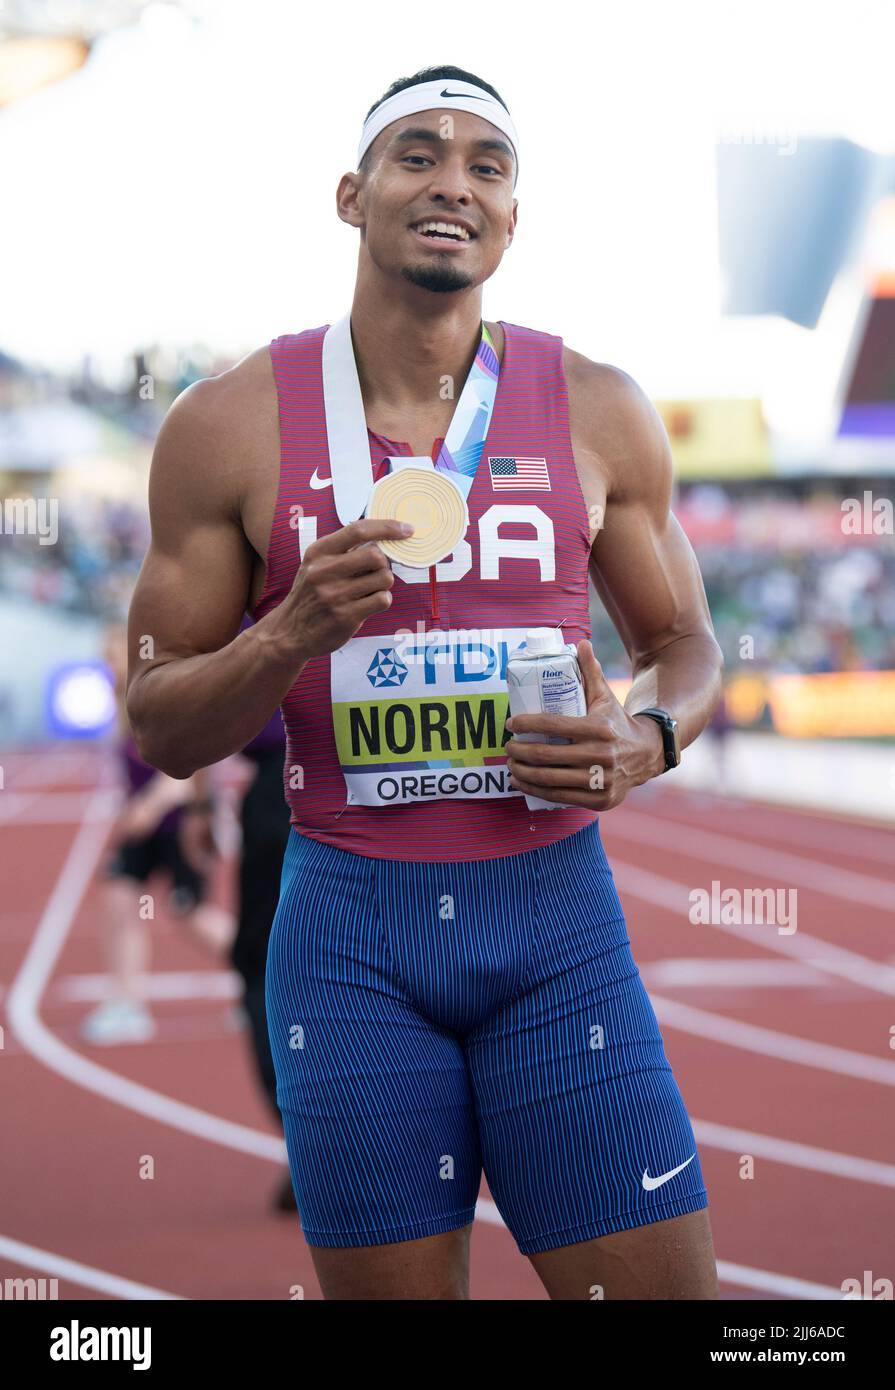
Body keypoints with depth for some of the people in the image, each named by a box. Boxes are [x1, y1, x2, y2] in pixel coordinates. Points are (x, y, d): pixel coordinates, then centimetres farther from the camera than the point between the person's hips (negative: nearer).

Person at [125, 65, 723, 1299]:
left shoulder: (600, 413, 4)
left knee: (666, 1289, -4)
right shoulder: (230, 425, 0)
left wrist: (645, 742, -8)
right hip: (348, 928, -1)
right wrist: (292, 635, -17)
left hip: (557, 917, 1)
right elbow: (161, 727, 3)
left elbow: (686, 647, 15)